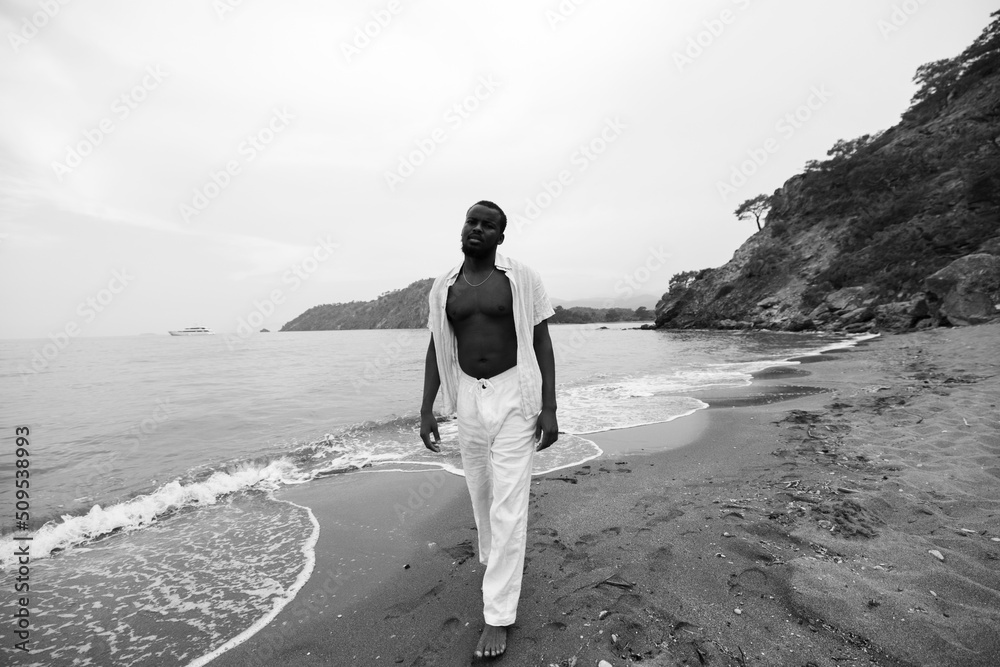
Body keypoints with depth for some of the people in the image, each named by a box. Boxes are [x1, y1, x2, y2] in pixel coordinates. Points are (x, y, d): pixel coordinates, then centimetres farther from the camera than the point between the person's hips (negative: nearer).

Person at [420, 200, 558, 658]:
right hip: (469, 399, 4)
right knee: (481, 492, 20)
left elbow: (542, 344, -6)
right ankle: (495, 562, 48)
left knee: (509, 504, -3)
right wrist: (426, 410, 1)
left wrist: (549, 409, -11)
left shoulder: (523, 279, -6)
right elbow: (436, 349, 7)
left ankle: (498, 615, 14)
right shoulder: (444, 287, 4)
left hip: (515, 397, -4)